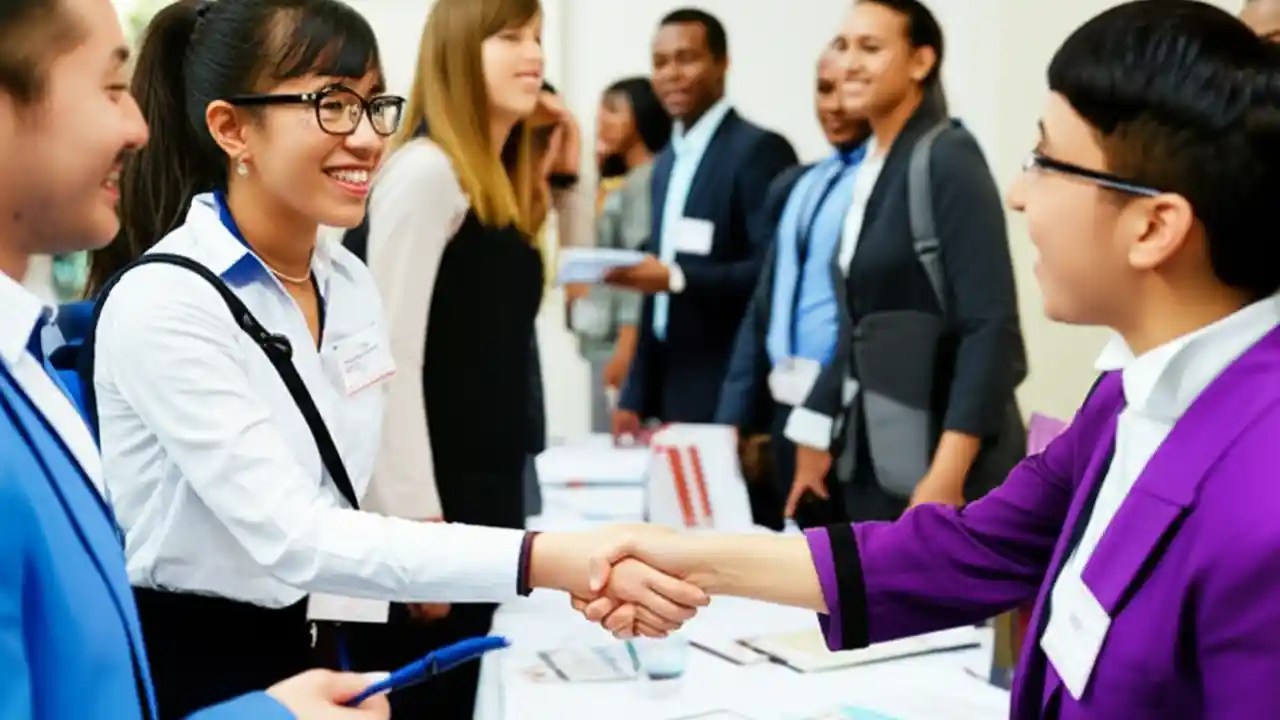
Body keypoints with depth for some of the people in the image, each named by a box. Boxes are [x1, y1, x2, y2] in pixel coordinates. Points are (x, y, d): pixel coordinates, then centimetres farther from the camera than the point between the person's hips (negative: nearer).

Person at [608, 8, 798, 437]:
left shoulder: (759, 149, -8)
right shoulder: (667, 162, 16)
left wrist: (677, 278, -23)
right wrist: (636, 398, 14)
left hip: (732, 396, -7)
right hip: (669, 390, 7)